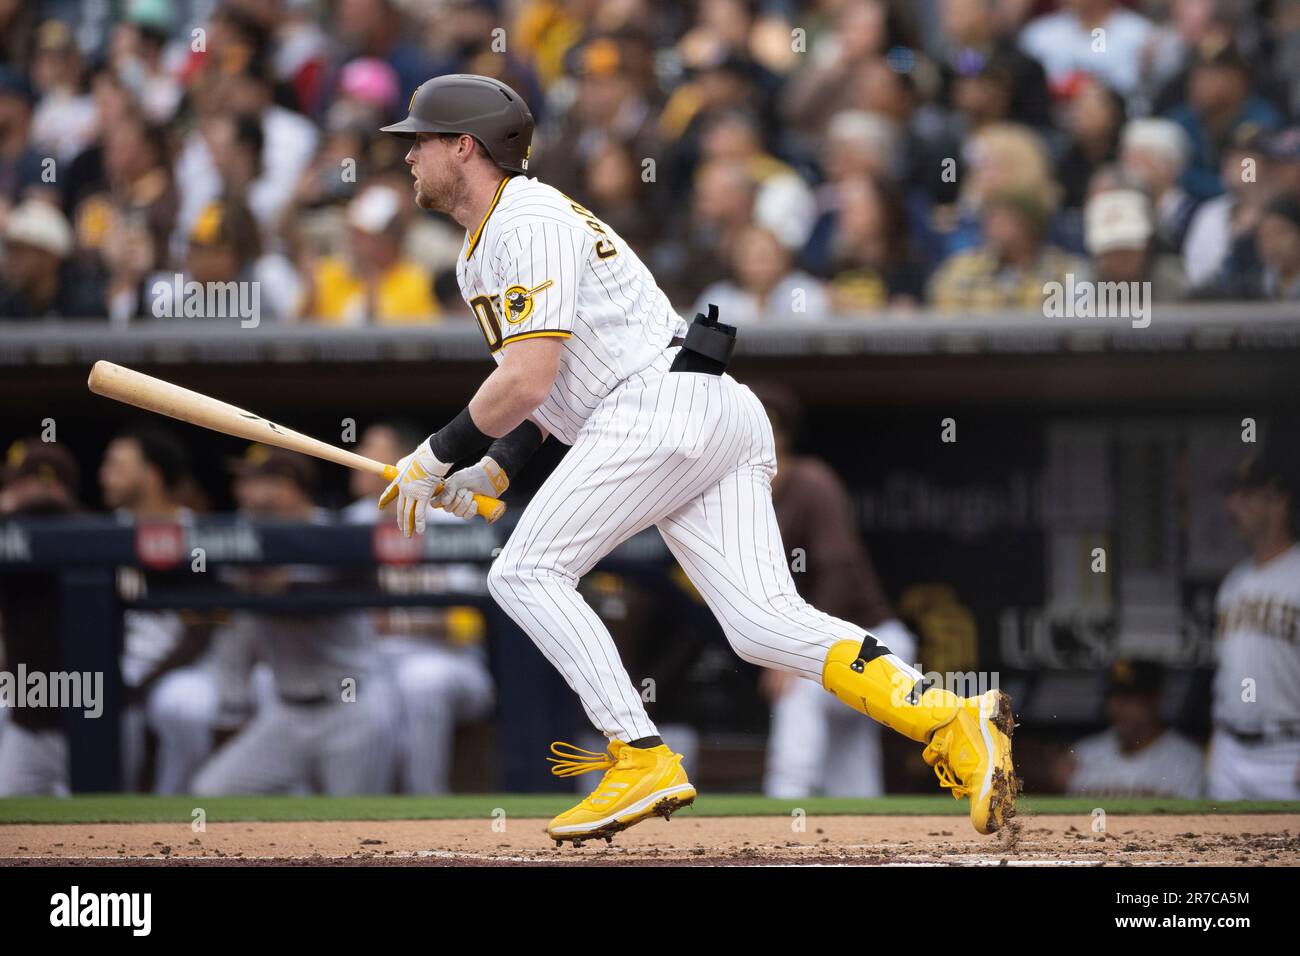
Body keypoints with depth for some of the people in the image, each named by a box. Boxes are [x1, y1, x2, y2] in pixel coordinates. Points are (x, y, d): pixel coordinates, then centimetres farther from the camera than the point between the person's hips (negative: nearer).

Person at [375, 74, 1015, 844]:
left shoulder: (529, 224, -7)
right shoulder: (484, 250, 26)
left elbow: (526, 381, -16)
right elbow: (552, 385, 31)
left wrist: (438, 456, -5)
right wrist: (492, 472, 17)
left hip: (663, 407, -9)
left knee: (527, 573, -7)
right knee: (764, 622, -7)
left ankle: (643, 761, -15)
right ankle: (951, 722, -23)